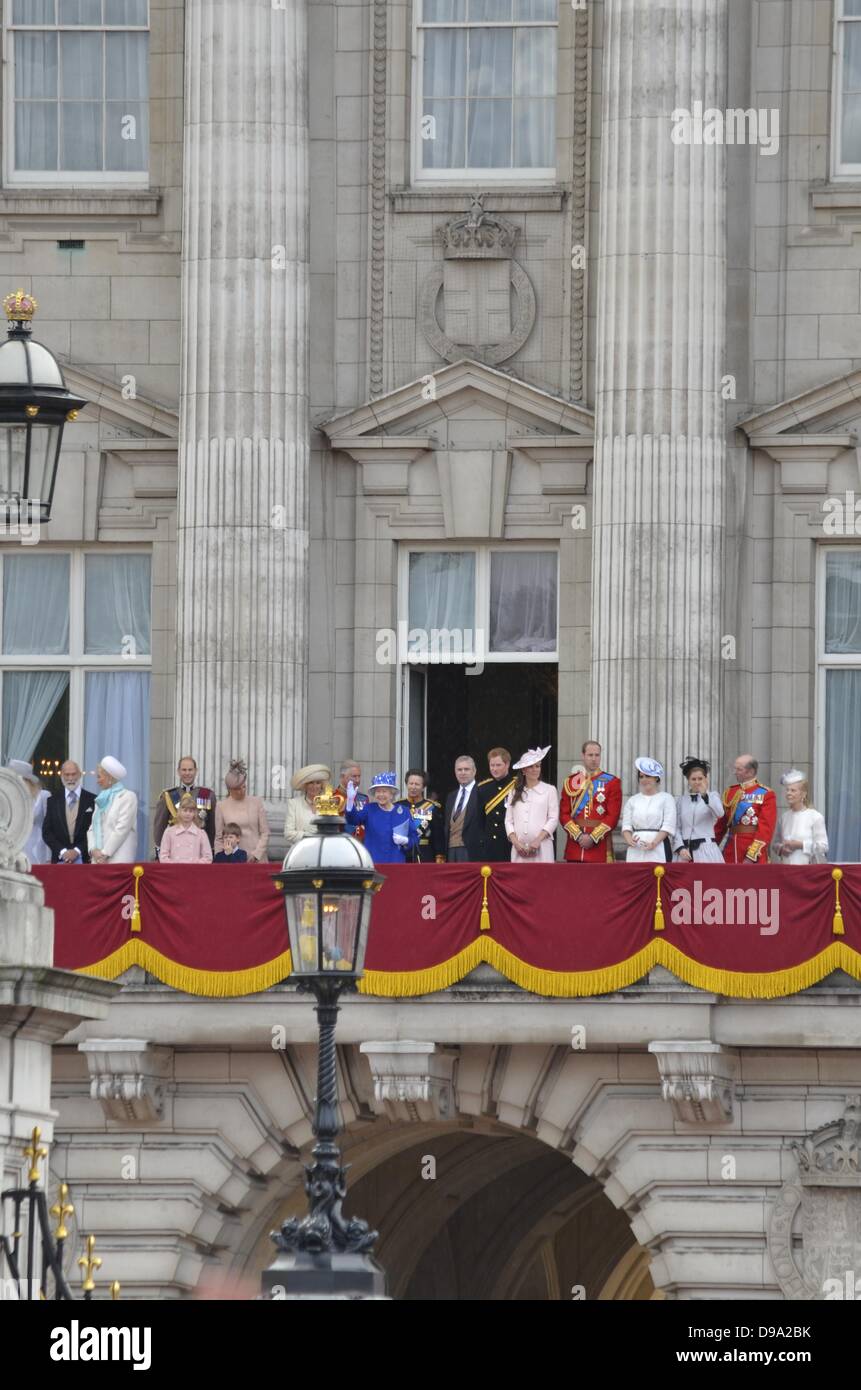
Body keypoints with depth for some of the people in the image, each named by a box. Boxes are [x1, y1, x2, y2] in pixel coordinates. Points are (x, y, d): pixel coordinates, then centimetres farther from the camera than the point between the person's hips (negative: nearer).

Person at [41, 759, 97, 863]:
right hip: (59, 859, 2)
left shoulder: (92, 800, 3)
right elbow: (46, 832, 7)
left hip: (85, 859, -2)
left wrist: (77, 851, -10)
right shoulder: (53, 801, 10)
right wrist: (62, 851, -7)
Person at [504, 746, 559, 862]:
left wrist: (538, 841, -10)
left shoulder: (549, 790, 7)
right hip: (519, 848, 2)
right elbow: (509, 821, 11)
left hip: (541, 848, -2)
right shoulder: (514, 793, 15)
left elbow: (553, 819, 1)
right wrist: (516, 842, -5)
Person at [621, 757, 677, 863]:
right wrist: (629, 839, -12)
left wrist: (654, 843, -17)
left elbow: (668, 826, -3)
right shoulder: (632, 800, 17)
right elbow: (626, 826, 10)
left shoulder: (666, 798, 6)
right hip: (636, 850, 3)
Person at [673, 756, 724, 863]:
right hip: (685, 852, 2)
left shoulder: (712, 796, 7)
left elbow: (719, 813, -14)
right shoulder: (680, 801, 13)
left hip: (706, 852, -2)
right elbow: (676, 828, 9)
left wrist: (705, 795, -26)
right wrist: (680, 848, -6)